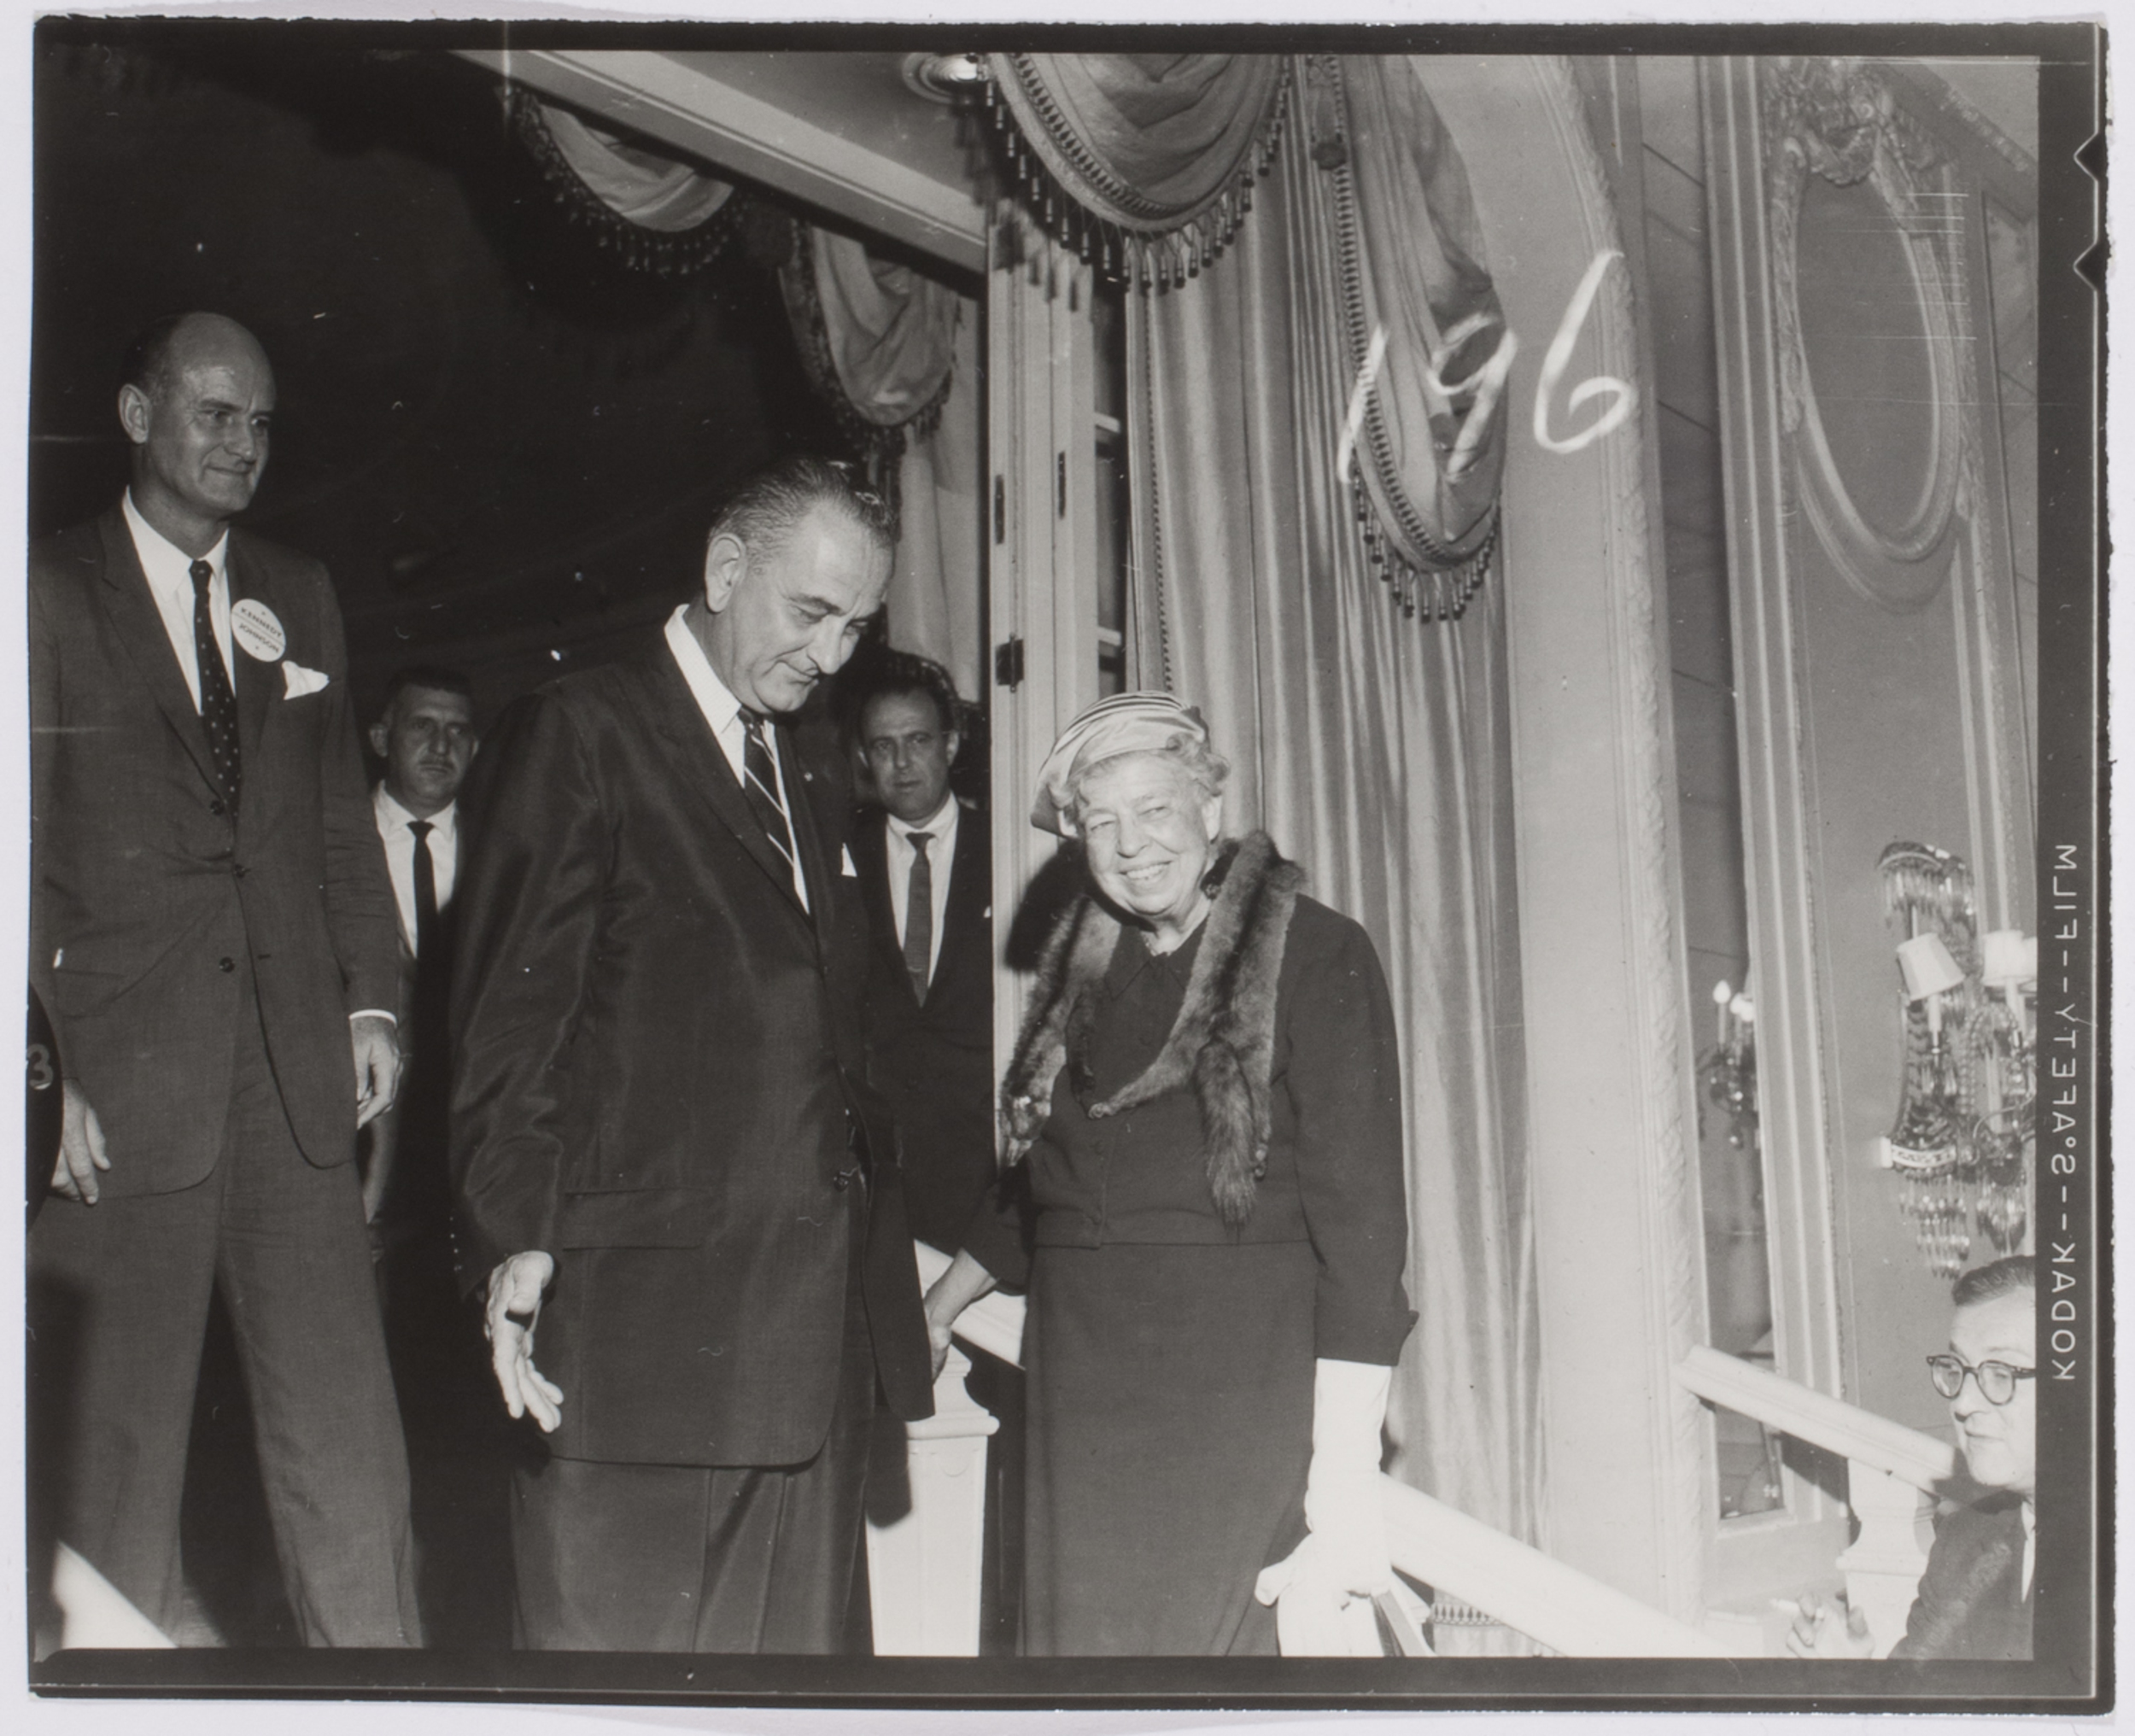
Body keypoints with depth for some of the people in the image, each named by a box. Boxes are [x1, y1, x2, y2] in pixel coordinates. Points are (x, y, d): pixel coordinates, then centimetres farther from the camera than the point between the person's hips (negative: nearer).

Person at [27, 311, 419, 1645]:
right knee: (114, 1446, 4)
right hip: (120, 1082, -3)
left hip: (296, 1072, 4)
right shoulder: (49, 597, 2)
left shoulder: (299, 597, 17)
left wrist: (371, 998, 7)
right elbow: (26, 854, -2)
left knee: (349, 1443, 2)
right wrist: (44, 1074, -10)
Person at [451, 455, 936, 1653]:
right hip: (635, 1320, -7)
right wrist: (518, 1244, -17)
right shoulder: (581, 735, -1)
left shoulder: (815, 793, 22)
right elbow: (511, 1012, -8)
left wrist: (890, 1248, 15)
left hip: (815, 1336, 7)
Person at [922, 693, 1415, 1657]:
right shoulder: (1080, 972, 12)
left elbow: (1360, 1216, -11)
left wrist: (1344, 1480, -17)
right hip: (1083, 1387, 5)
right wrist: (936, 1309, 29)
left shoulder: (1317, 956, -5)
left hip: (1248, 1391, -5)